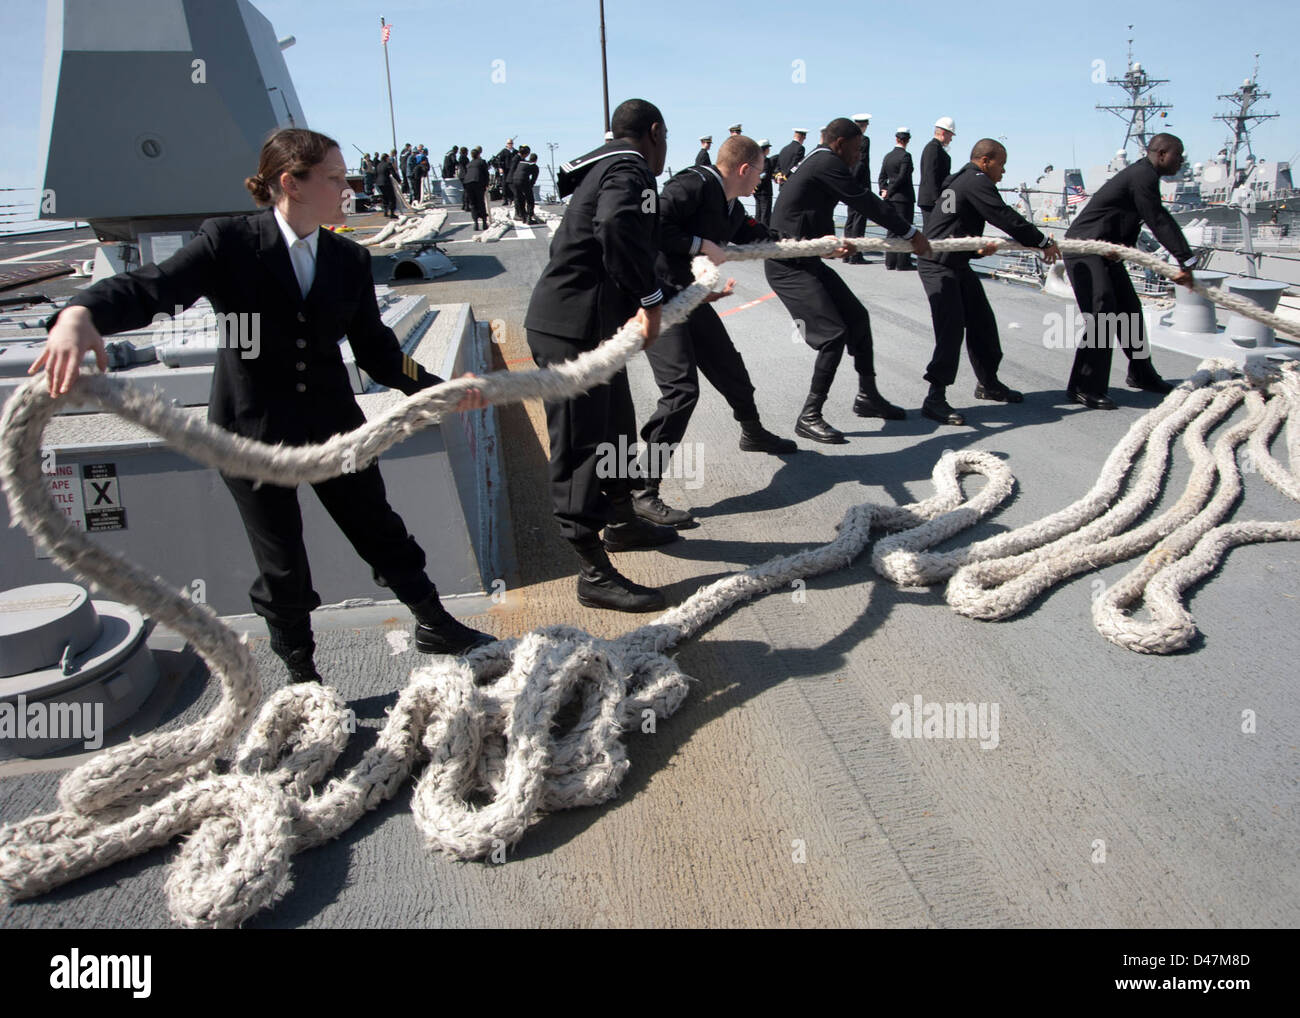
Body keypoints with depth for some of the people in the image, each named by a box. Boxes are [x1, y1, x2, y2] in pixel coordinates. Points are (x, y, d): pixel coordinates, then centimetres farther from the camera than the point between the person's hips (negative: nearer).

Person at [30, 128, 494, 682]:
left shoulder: (350, 260, 1)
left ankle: (435, 626, 36)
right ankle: (300, 669, 33)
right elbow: (152, 287, -21)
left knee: (381, 533, 14)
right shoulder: (230, 242, -10)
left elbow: (375, 350, -1)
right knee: (283, 570, 8)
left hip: (332, 425, 3)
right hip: (251, 433, -3)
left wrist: (438, 388, -18)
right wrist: (81, 313, -43)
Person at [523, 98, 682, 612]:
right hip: (574, 327, -11)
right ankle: (595, 573, 1)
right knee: (581, 445, -6)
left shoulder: (606, 169, 21)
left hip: (589, 325, 11)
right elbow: (619, 225, -34)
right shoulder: (631, 171, -12)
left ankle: (621, 521, 42)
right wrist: (650, 298, -27)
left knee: (616, 424, 23)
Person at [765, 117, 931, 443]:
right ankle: (809, 416, -8)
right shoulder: (827, 163, -13)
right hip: (788, 266, -10)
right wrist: (911, 234, -4)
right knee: (835, 332, -15)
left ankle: (867, 396, 24)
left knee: (857, 317, 13)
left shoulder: (816, 163, 18)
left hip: (806, 260, 10)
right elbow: (867, 203, -12)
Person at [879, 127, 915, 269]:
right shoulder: (906, 156, -11)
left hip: (891, 198, 7)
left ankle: (890, 262, 12)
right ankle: (903, 262, -3)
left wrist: (885, 191, 1)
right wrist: (889, 192, -8)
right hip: (904, 198, -7)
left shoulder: (887, 157, 9)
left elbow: (882, 177, 9)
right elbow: (902, 177, -16)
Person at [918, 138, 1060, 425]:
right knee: (951, 327, -16)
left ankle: (988, 383, 28)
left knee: (982, 321, 15)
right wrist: (1043, 242, -9)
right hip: (938, 266, -11)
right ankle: (935, 398, -16)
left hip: (957, 264, 11)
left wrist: (979, 247, 11)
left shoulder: (959, 180, 19)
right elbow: (1005, 217, -17)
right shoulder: (976, 181, -13)